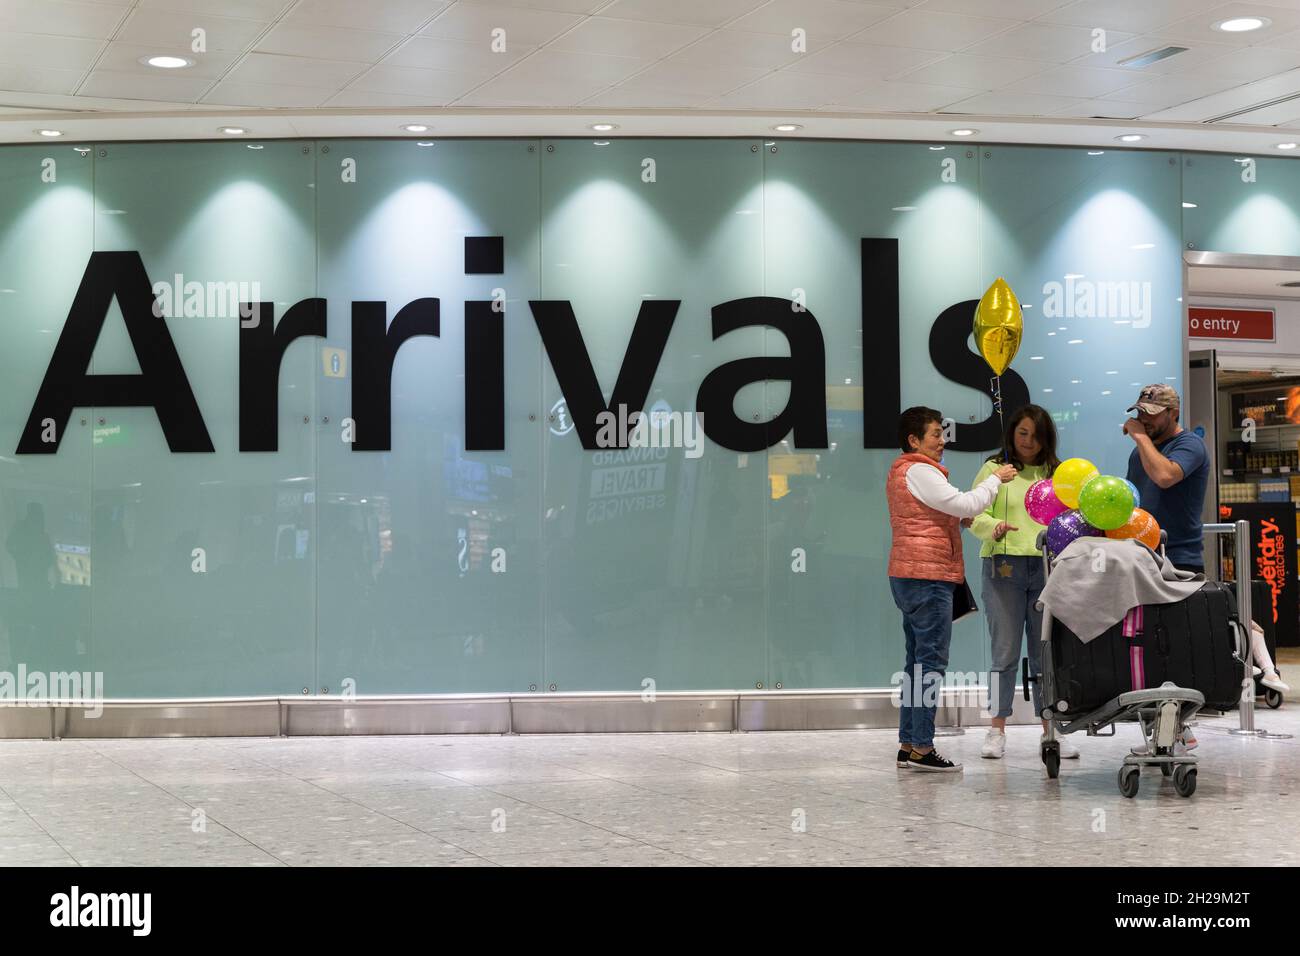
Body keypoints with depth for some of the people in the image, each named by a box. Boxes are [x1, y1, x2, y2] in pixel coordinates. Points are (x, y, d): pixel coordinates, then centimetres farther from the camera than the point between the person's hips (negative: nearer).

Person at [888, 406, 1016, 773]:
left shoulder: (900, 471, 20)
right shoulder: (918, 471, -12)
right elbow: (965, 504, -16)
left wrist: (961, 518, 14)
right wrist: (995, 479, -3)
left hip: (909, 577, 11)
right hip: (927, 576, -11)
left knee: (918, 660, 12)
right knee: (931, 661, -10)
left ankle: (908, 744, 13)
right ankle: (921, 747, -12)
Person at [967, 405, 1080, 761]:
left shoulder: (1056, 473, 14)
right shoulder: (994, 469, 5)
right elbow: (975, 514, -3)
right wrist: (994, 527, -23)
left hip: (1048, 567, 3)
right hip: (1004, 567, -2)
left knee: (1045, 651, 5)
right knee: (1006, 651, -2)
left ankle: (1050, 730, 11)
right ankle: (997, 729, 4)